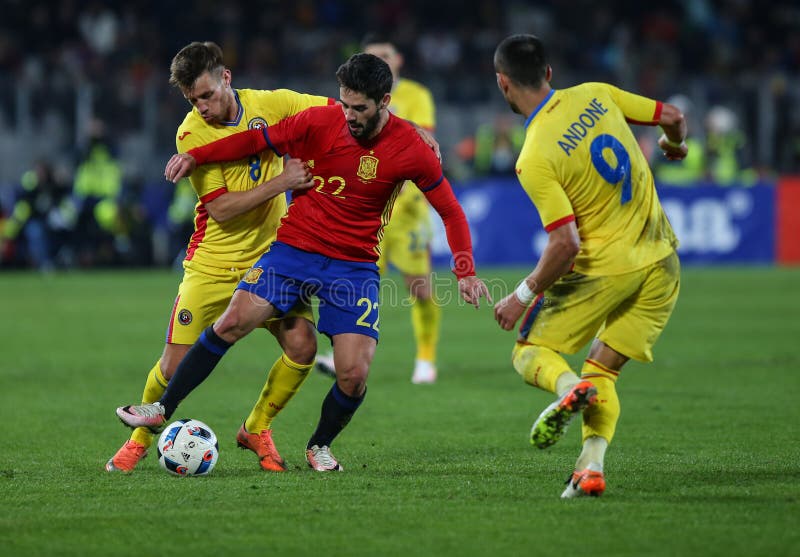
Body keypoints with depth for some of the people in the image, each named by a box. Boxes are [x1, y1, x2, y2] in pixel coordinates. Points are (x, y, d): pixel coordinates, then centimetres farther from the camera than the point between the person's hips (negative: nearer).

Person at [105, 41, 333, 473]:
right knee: (176, 364, -7)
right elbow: (220, 209, -18)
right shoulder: (191, 133, -14)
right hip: (212, 264, -3)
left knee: (302, 345, -14)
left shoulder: (269, 104, -5)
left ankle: (256, 430, 10)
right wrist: (280, 182, -25)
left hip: (270, 257, 3)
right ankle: (140, 439, 20)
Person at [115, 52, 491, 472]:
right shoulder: (320, 122, -8)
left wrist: (465, 272, -9)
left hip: (355, 264, -1)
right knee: (231, 323, -14)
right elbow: (259, 139, 4)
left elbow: (450, 211, 0)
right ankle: (162, 410, -3)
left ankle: (320, 446, 18)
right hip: (294, 248, 1)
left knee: (354, 373, -11)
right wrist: (195, 156, -4)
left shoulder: (411, 150, -10)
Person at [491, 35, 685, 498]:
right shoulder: (596, 95, -2)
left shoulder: (534, 160, -19)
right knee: (603, 371, 15)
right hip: (662, 267, 6)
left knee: (530, 352, 11)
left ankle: (569, 389, -22)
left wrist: (524, 295, -10)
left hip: (603, 268, -6)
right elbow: (672, 117, 8)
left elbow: (566, 244, -22)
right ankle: (592, 466, -4)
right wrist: (674, 144, 32)